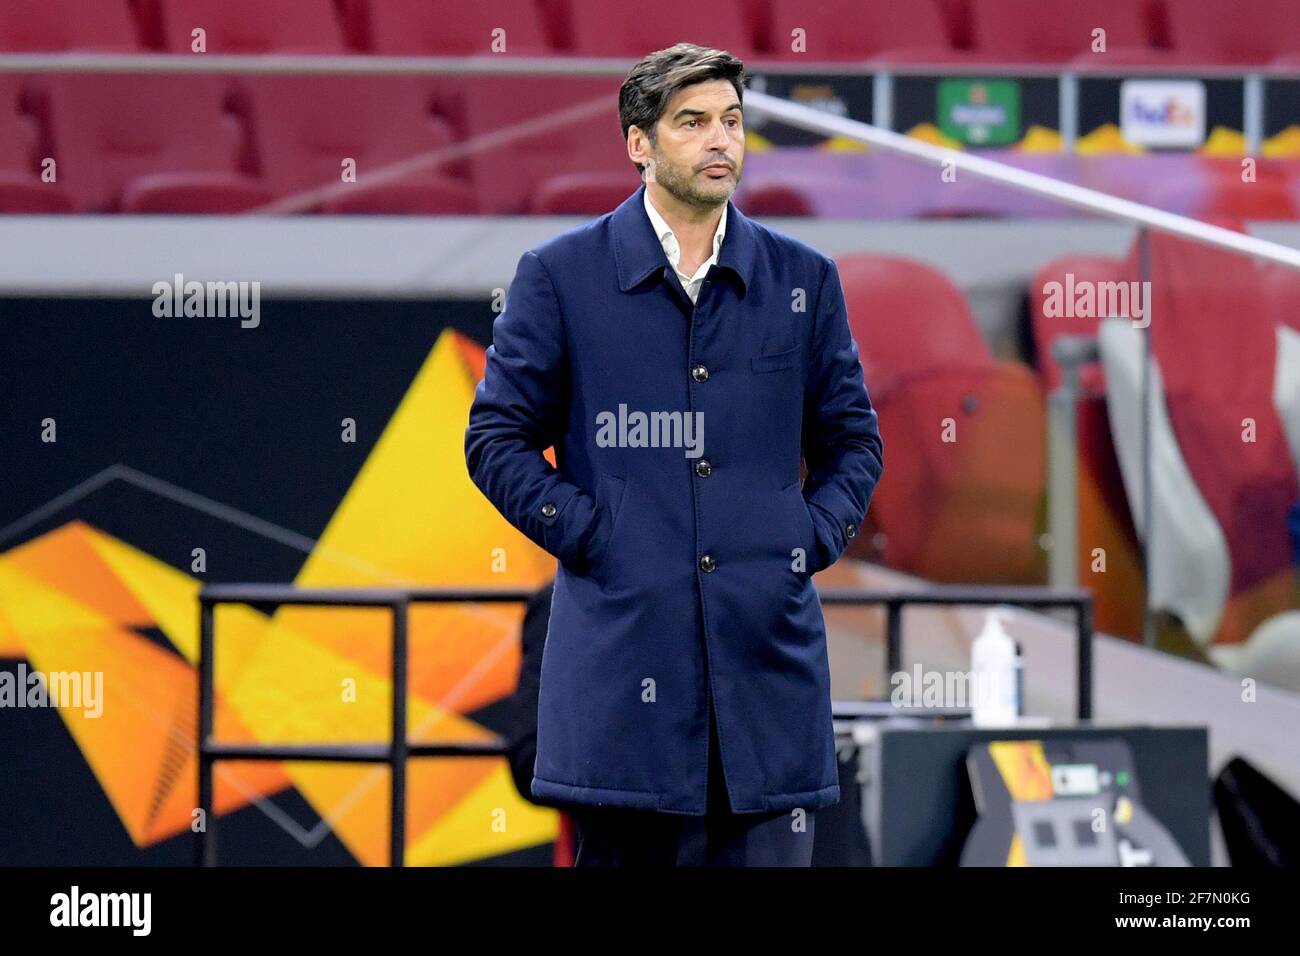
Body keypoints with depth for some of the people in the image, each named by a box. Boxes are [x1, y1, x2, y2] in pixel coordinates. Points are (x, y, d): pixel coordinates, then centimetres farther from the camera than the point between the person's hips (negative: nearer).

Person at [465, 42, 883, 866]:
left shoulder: (802, 279, 11)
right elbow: (497, 437, 5)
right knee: (626, 849, -1)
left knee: (771, 850, 0)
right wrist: (587, 536, -4)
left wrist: (816, 539, 3)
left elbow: (853, 438, 19)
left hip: (769, 641, 2)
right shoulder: (561, 275, 4)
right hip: (623, 637, -2)